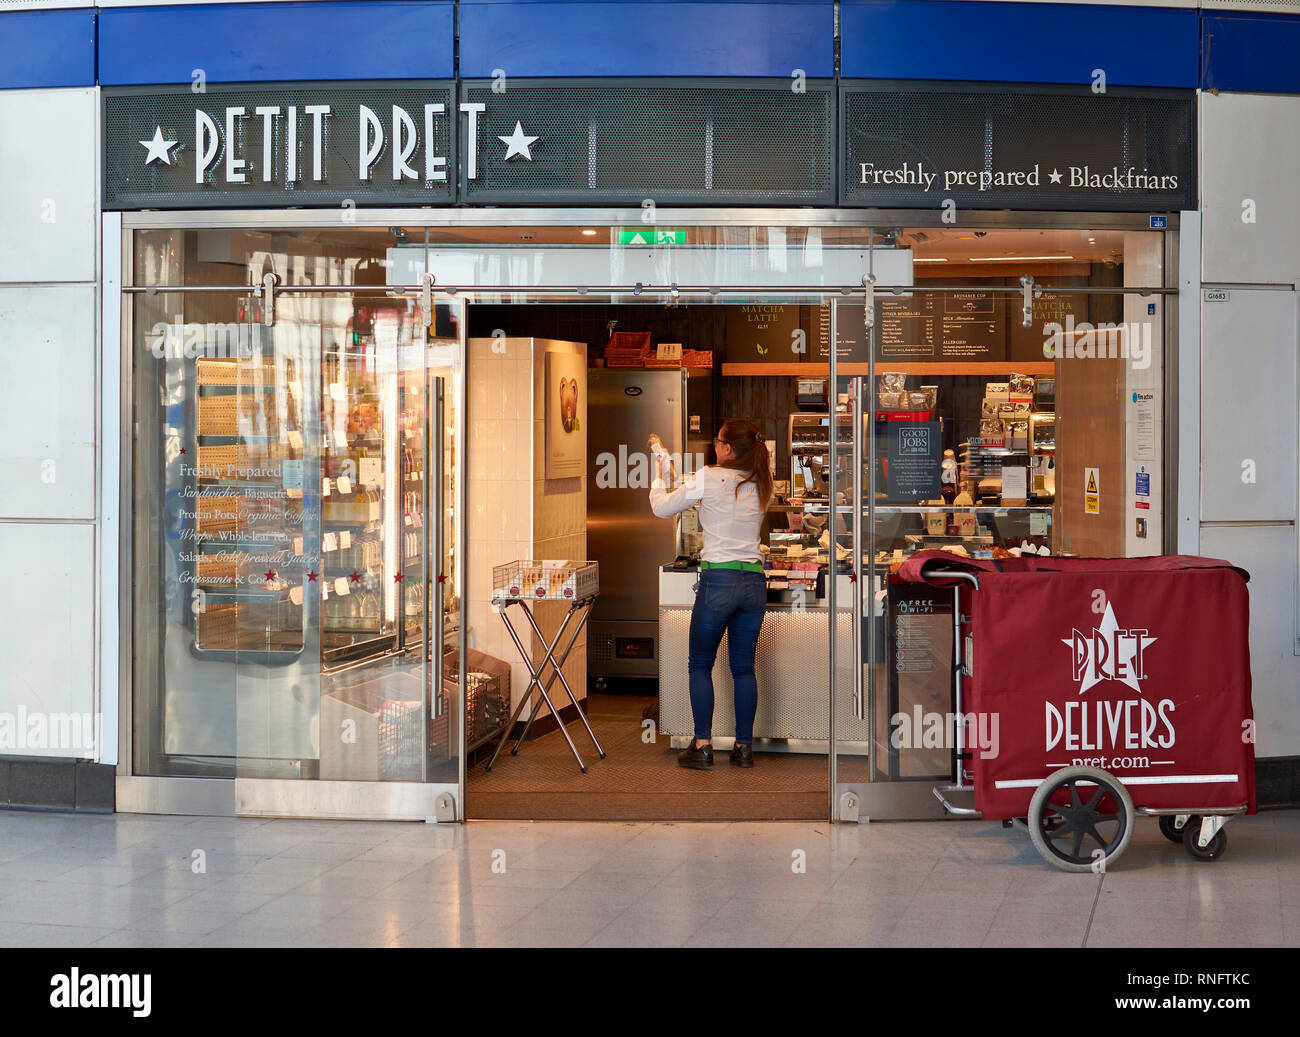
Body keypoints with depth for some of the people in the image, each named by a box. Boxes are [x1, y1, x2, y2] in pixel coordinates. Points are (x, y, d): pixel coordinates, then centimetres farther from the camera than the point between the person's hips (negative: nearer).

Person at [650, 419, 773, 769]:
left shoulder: (708, 479, -7)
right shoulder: (762, 486, 8)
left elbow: (661, 508, 3)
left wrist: (658, 474, 19)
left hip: (718, 579, -4)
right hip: (754, 580, 5)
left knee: (700, 664, 7)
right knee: (743, 667, 11)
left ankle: (702, 745, 1)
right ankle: (744, 747, 11)